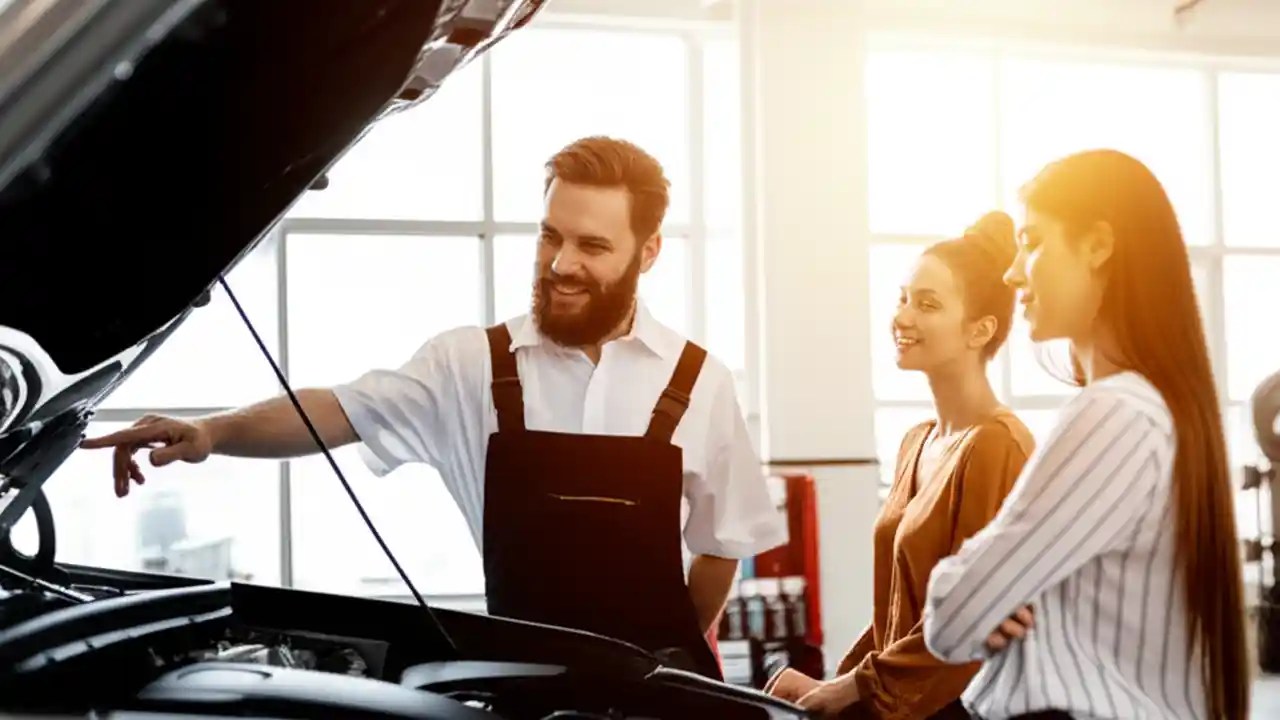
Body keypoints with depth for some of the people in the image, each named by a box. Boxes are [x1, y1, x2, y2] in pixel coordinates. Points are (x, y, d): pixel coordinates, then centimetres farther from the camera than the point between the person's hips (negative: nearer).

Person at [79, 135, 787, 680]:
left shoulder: (697, 382, -3)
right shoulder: (469, 364, -4)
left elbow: (722, 543, 5)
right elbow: (338, 410, -14)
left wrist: (676, 658, 4)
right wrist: (214, 432, -29)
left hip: (657, 678, 0)